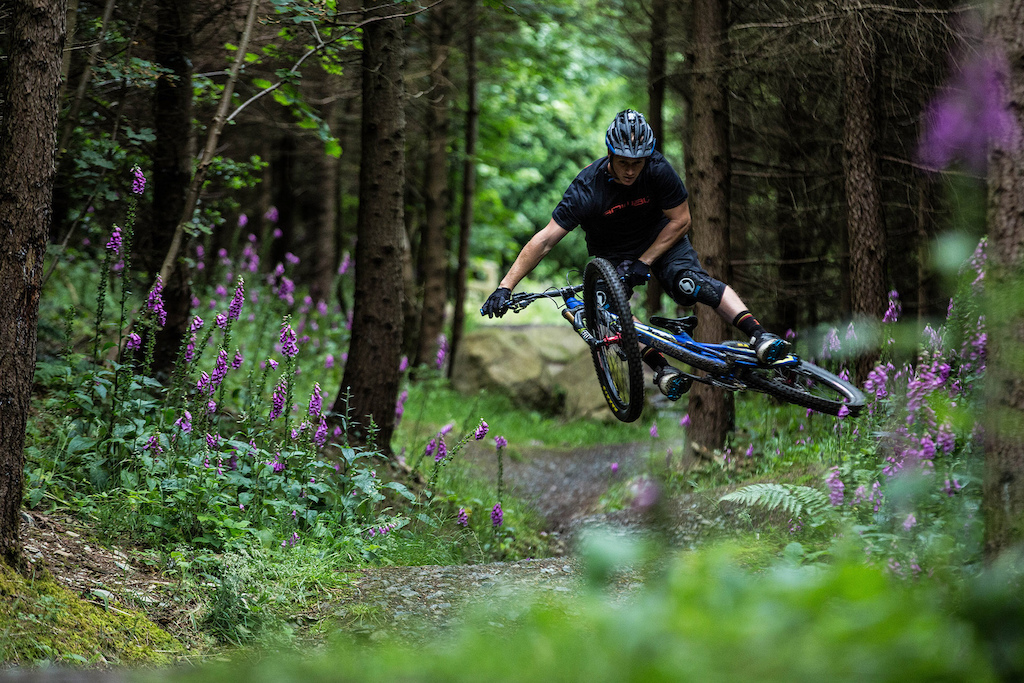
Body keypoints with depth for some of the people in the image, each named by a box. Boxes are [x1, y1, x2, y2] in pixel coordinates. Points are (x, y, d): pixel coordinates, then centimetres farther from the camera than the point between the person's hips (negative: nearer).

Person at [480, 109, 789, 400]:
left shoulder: (658, 170, -26)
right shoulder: (587, 189, -30)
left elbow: (680, 221, -15)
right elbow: (544, 240, -30)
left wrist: (643, 262, -22)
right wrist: (505, 288, -36)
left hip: (659, 239, -1)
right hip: (611, 253, 1)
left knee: (691, 283, -29)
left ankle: (758, 335, -37)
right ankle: (661, 367, -29)